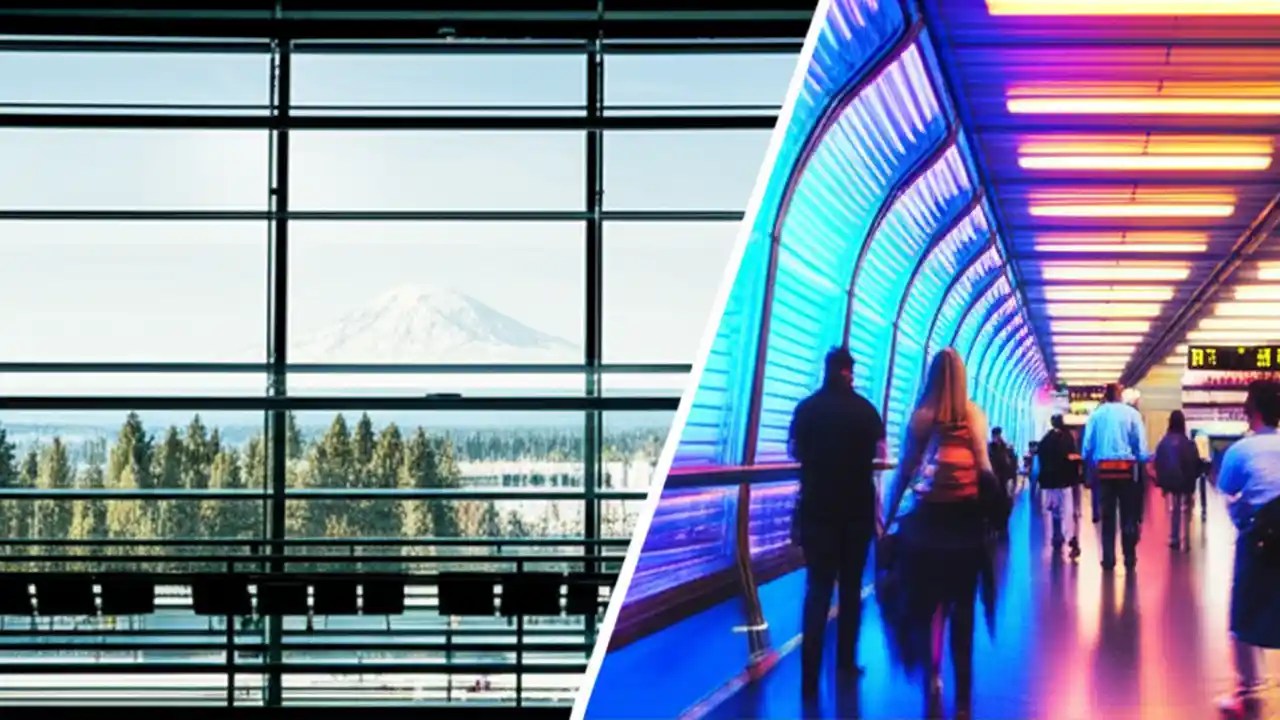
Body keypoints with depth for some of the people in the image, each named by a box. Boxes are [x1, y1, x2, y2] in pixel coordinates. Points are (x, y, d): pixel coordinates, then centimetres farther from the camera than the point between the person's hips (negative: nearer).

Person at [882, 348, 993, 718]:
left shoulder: (921, 414, -1)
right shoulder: (974, 413, 0)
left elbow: (906, 469, -3)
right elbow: (983, 465, -5)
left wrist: (889, 515, 3)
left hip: (928, 513, -1)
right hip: (966, 512, 1)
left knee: (927, 596, 10)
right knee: (962, 599, 7)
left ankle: (932, 675, 2)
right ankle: (962, 688, 9)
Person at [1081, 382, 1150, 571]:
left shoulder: (1096, 414, 5)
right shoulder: (1131, 413, 1)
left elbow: (1087, 446, 1)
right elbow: (1141, 446, -5)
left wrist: (1089, 466, 10)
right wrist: (1144, 460, 7)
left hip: (1103, 468, 1)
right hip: (1126, 468, -1)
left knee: (1107, 514, 6)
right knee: (1129, 515, 6)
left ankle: (1108, 558, 4)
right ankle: (1130, 557, 6)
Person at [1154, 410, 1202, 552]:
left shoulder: (1163, 443, -5)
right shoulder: (1188, 444, -12)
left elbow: (1157, 464, -3)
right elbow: (1195, 465, -6)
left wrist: (1161, 482, 5)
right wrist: (1192, 479, 11)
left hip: (1169, 483, 2)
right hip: (1185, 484, -2)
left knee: (1172, 510, 15)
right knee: (1184, 512, 4)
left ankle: (1173, 539, 15)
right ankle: (1183, 542, -1)